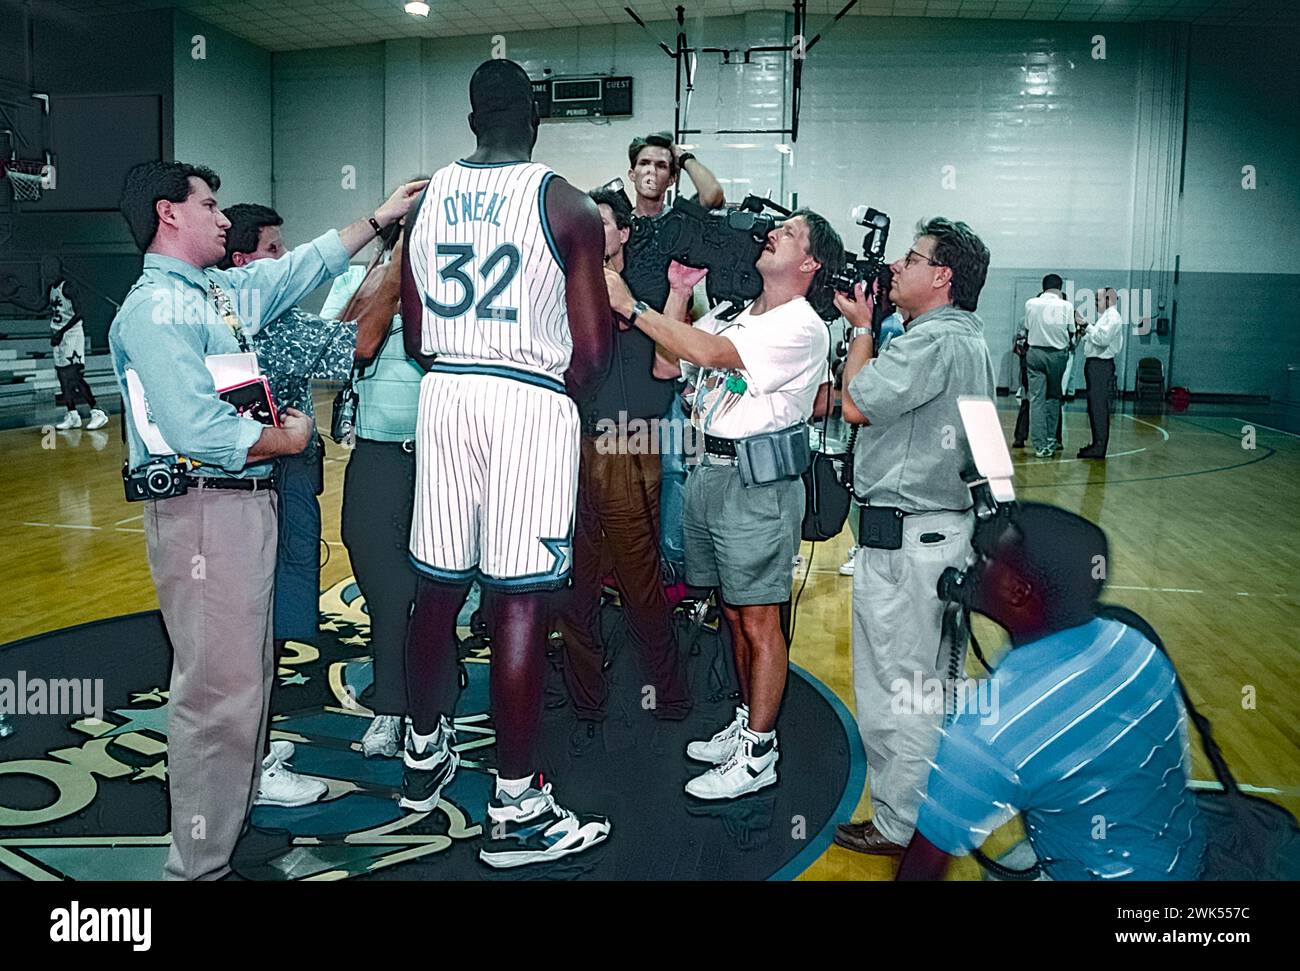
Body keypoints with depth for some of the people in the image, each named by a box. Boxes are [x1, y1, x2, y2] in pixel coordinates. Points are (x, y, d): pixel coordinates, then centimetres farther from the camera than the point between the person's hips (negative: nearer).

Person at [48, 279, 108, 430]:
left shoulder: (68, 287, -12)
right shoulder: (52, 288, 15)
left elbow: (79, 313, -19)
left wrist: (61, 331, -21)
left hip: (72, 334, -9)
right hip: (59, 336, 9)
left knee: (74, 376, -14)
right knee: (63, 378, 8)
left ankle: (97, 412, -12)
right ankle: (72, 415, 14)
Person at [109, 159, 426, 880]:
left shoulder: (226, 290, 15)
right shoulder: (155, 308, -13)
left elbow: (304, 267, 28)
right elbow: (198, 430, -24)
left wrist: (380, 218, 30)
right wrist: (287, 440, -9)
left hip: (250, 499, 10)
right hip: (203, 509, -10)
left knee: (248, 671, 20)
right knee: (219, 686, -7)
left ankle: (239, 802, 37)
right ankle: (199, 863, 4)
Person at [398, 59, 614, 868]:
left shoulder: (428, 199, 11)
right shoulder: (567, 205, -3)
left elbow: (414, 338, 13)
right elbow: (593, 351, -6)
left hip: (444, 394, 5)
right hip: (531, 403, -5)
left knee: (439, 584, 15)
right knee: (522, 599, -3)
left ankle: (426, 753, 33)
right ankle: (517, 809, 4)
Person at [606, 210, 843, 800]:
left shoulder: (801, 326, -10)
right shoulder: (734, 314, 17)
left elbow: (710, 353, -22)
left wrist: (631, 306, -17)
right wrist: (678, 297, 9)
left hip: (758, 481, -8)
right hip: (708, 470, 8)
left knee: (758, 620, -1)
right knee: (733, 612, 15)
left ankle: (758, 755, 8)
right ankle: (746, 723, 29)